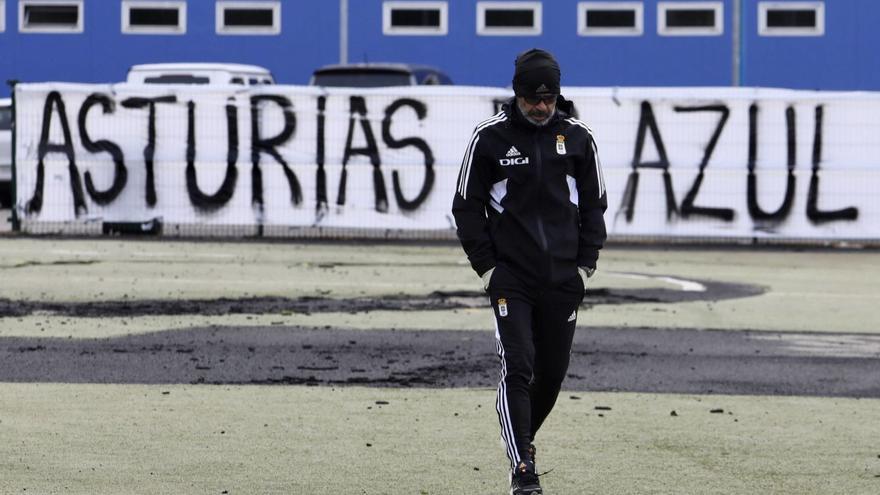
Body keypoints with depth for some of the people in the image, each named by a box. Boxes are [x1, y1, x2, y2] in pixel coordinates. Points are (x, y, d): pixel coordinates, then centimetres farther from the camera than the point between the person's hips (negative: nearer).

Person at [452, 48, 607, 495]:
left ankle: (523, 436, 33)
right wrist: (486, 267, -4)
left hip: (563, 278, 3)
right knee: (517, 369, -12)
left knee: (552, 371, 8)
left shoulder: (578, 138, 5)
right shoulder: (490, 138, -2)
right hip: (510, 277, -3)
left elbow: (593, 205, 13)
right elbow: (467, 207, 3)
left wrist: (586, 264, 5)